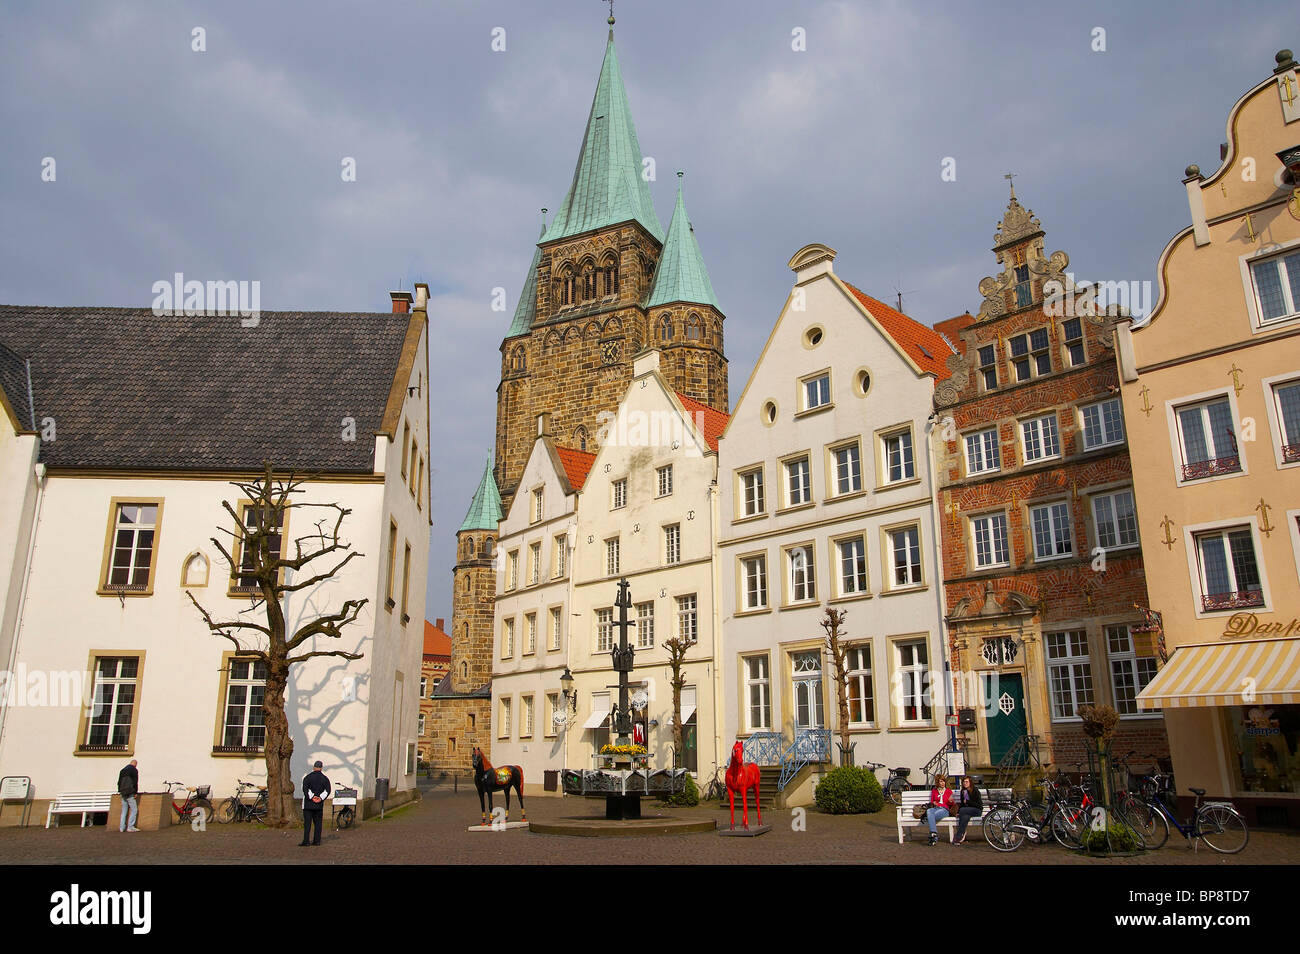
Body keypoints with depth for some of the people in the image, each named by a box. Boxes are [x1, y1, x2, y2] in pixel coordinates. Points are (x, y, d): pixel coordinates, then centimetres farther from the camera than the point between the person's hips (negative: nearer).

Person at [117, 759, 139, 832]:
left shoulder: (122, 770, 16)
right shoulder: (134, 770, -6)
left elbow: (119, 782, 17)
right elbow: (135, 782, -11)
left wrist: (120, 791, 21)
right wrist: (136, 793, -6)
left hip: (123, 793, 7)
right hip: (130, 793, -7)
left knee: (124, 811, 13)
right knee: (134, 810, -4)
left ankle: (122, 828, 11)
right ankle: (130, 827, -9)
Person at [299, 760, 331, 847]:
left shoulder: (307, 777, -3)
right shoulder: (325, 778, 6)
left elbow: (305, 789, -13)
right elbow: (327, 790, -3)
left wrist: (312, 797, -10)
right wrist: (320, 798, -6)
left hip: (308, 804, -3)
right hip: (319, 804, 3)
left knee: (307, 822, -3)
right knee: (318, 822, 9)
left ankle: (306, 841, -7)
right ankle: (317, 840, 9)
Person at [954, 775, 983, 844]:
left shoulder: (975, 790, -6)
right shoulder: (962, 791, 12)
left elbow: (979, 804, -10)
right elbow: (962, 803, 17)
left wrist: (967, 802, -13)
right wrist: (958, 812, 0)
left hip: (977, 810, -4)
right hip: (966, 810, 4)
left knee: (962, 810, -32)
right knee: (965, 817, -33)